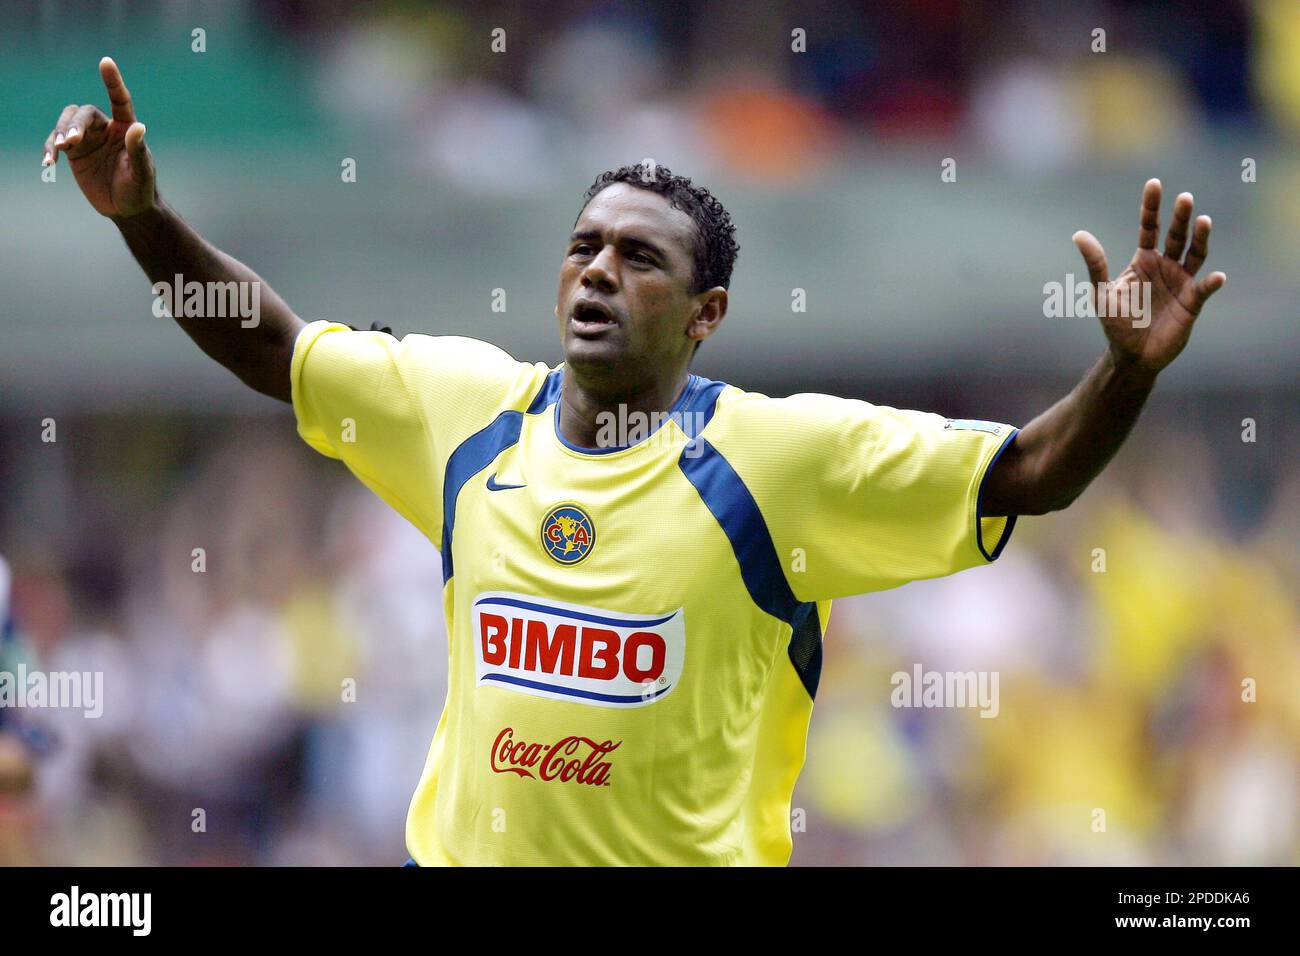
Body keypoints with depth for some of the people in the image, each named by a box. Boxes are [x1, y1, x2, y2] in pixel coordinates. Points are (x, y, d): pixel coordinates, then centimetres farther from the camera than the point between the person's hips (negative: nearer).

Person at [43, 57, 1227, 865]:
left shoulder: (784, 450, -9)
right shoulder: (467, 404, 3)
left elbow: (1029, 473, -10)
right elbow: (270, 347, 12)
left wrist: (1129, 368, -28)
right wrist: (143, 216, 1)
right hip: (465, 852, 4)